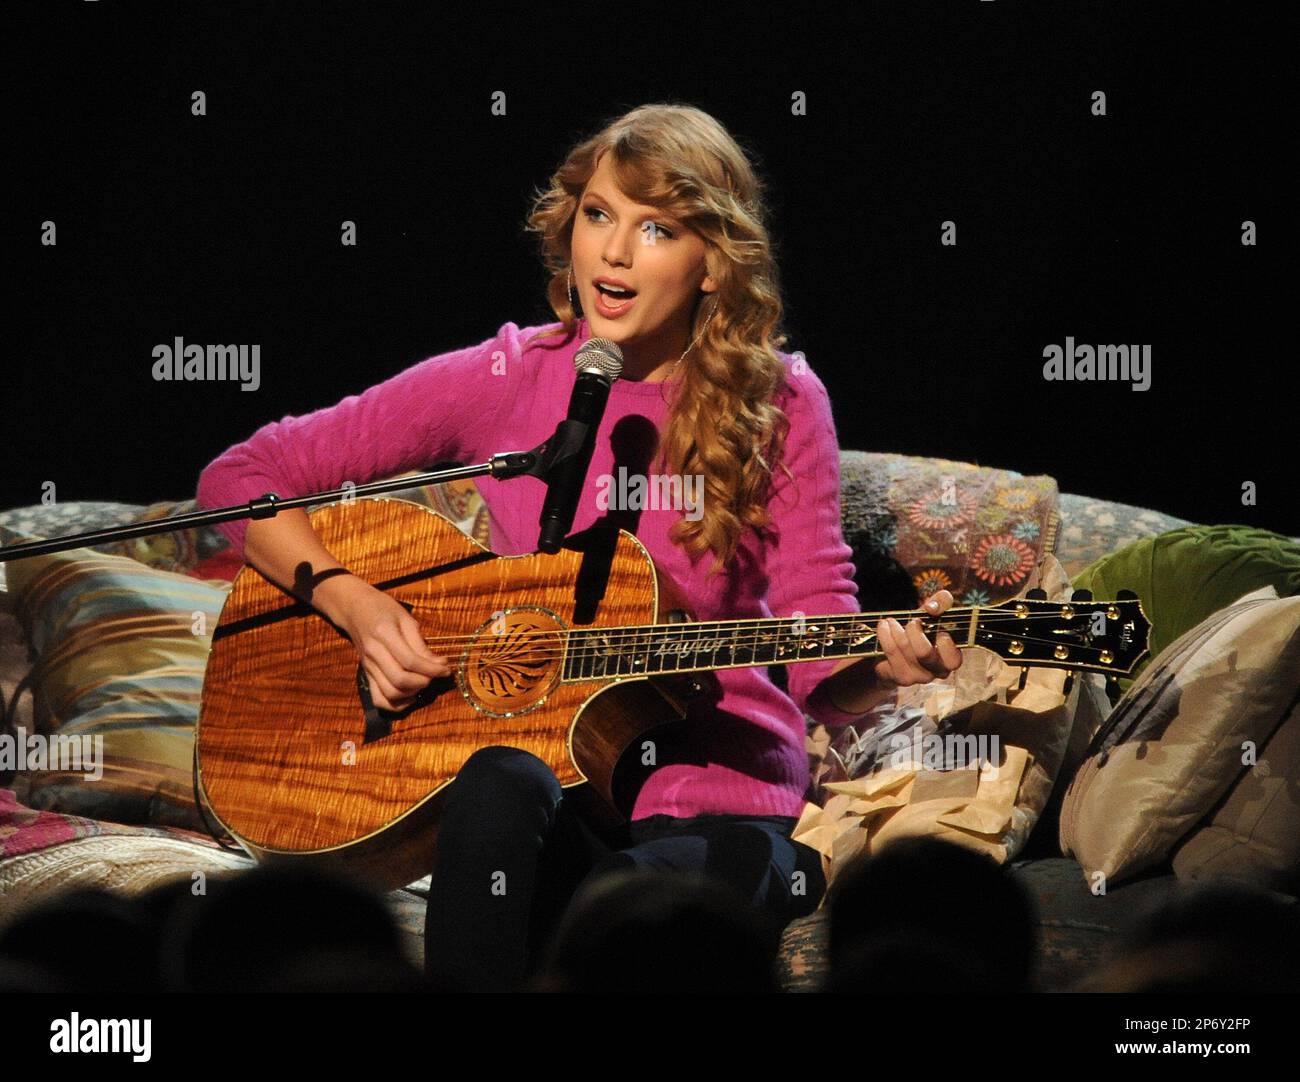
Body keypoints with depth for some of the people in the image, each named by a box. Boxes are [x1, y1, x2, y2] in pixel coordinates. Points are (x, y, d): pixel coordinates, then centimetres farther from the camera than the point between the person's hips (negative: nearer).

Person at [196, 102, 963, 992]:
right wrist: (352, 602, -10)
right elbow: (243, 476, 5)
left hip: (719, 803, -2)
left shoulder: (777, 408, 1)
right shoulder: (507, 380, 2)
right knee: (500, 788, -36)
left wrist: (885, 667, -22)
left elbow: (824, 677, 0)